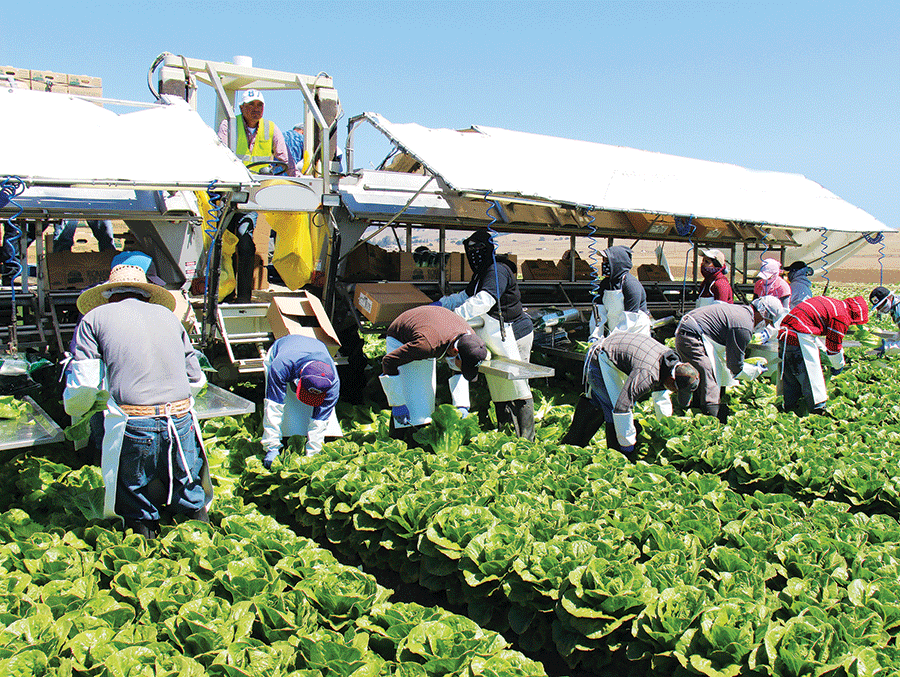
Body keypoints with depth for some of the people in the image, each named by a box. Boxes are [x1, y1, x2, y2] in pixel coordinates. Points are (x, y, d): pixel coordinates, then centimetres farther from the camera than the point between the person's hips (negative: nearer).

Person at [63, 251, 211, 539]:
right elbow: (196, 380, 18)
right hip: (181, 423, 3)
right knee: (192, 504, 20)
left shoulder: (95, 318, 10)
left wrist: (74, 409, 29)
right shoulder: (167, 315, 18)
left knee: (138, 512, 16)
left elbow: (83, 386, 6)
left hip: (134, 427, -3)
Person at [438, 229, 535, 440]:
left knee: (517, 387, -7)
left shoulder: (498, 271, -17)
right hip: (498, 341, 11)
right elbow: (466, 296, 30)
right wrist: (440, 304, 19)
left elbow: (483, 301, -30)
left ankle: (526, 440, -2)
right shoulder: (481, 274, 17)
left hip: (514, 337, -11)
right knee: (499, 387, 14)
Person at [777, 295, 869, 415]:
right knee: (812, 374, 1)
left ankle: (789, 405, 27)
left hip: (784, 332, 9)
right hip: (800, 337, -9)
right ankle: (818, 408, 7)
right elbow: (834, 345, 0)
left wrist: (823, 349, 37)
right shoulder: (842, 316, -5)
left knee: (790, 374, 18)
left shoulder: (832, 303, 23)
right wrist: (838, 366, 18)